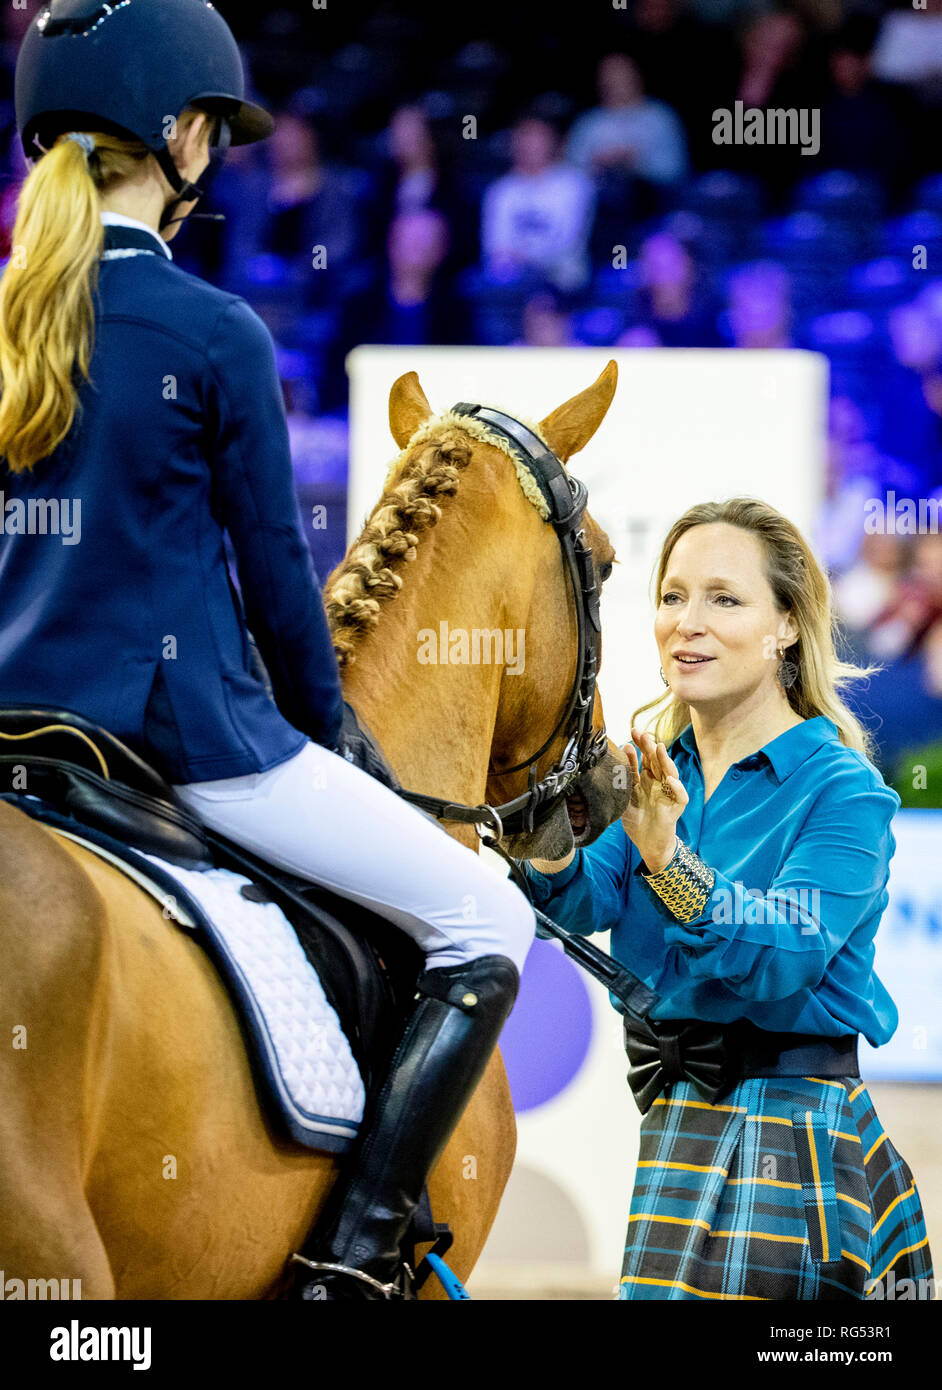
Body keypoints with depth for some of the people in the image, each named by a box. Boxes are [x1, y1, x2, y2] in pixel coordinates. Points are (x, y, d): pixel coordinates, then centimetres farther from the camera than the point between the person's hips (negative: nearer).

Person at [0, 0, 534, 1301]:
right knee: (485, 922, 3)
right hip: (187, 728, -7)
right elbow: (276, 565, -5)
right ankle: (354, 1250, -4)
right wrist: (326, 730, 11)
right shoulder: (215, 335, -12)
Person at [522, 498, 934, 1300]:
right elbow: (581, 906, -5)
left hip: (788, 1125, -6)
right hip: (678, 1114, 6)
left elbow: (783, 958, -24)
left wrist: (666, 856, -37)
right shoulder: (657, 769, 8)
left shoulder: (843, 792, -11)